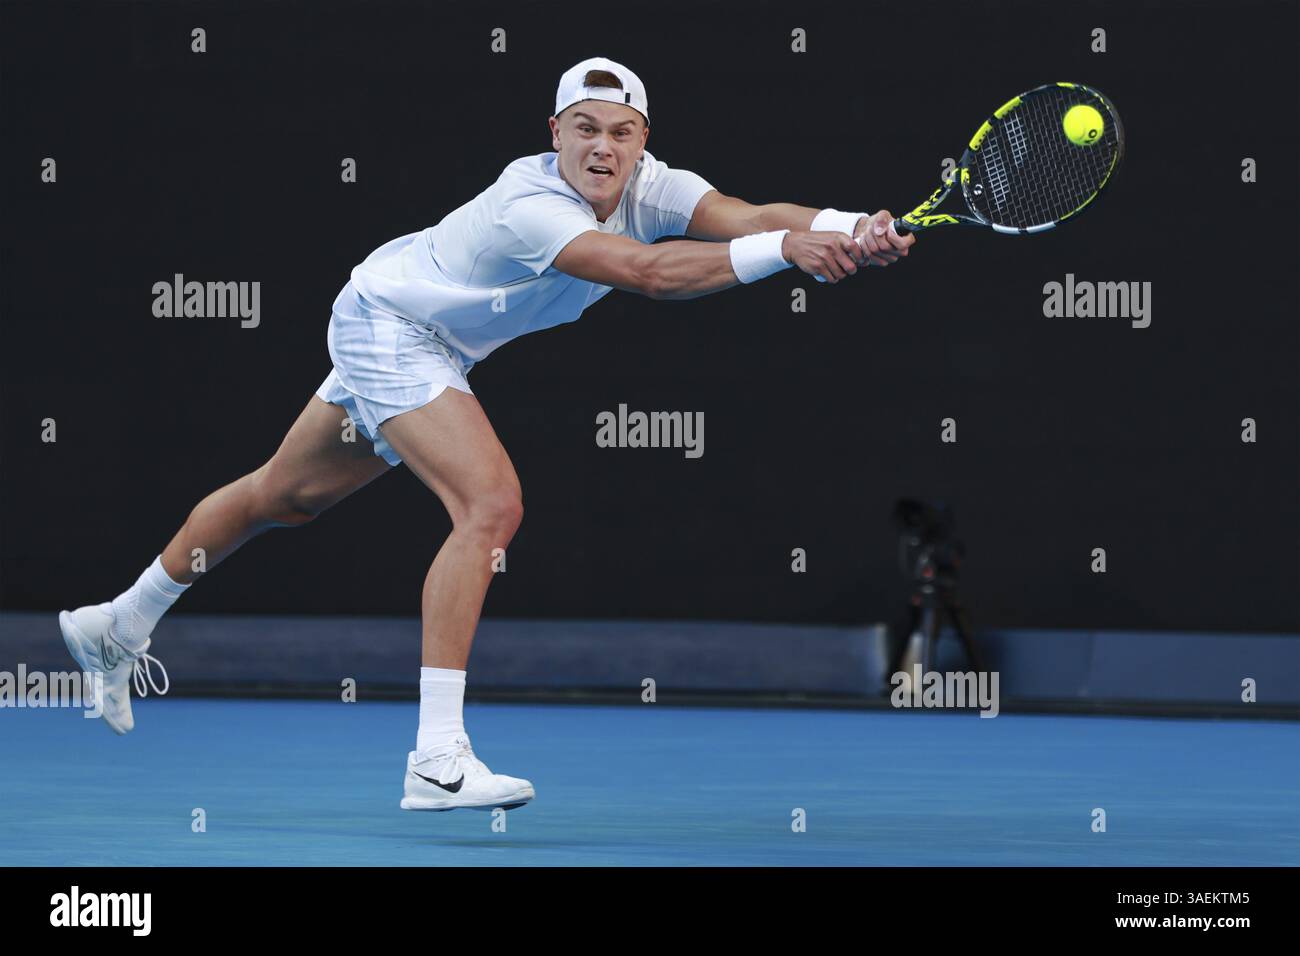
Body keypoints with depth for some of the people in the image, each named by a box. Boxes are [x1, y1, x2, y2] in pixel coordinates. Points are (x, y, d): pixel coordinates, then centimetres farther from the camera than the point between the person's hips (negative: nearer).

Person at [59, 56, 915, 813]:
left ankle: (120, 627, 43)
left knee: (286, 496, 23)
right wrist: (785, 249, -59)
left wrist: (851, 228, -48)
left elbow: (751, 218, -30)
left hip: (432, 342, 9)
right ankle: (437, 760, -25)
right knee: (491, 504, -25)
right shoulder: (531, 208, -37)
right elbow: (649, 273, -51)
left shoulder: (650, 190, -15)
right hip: (386, 320, -9)